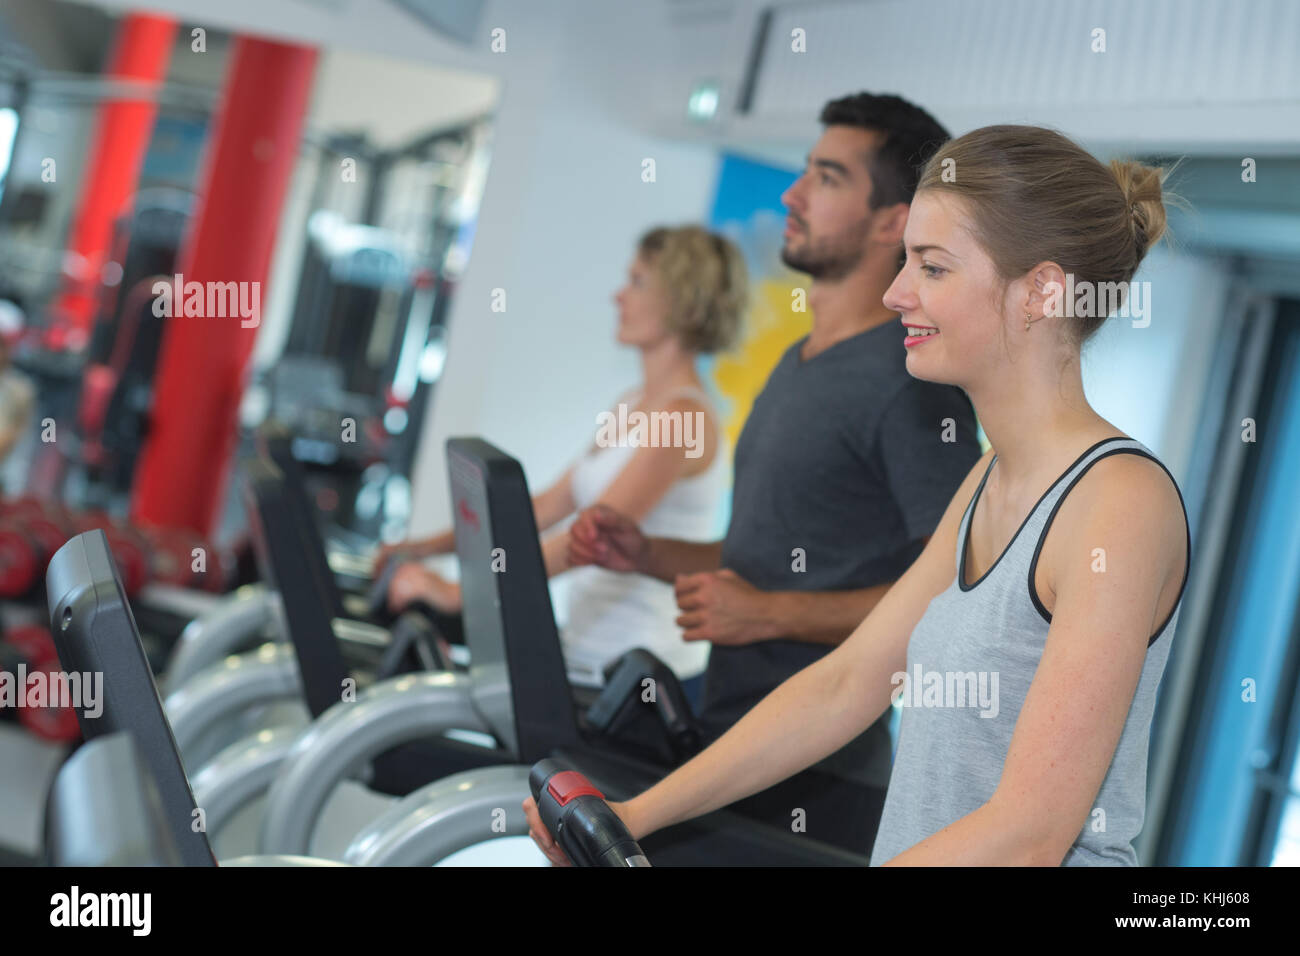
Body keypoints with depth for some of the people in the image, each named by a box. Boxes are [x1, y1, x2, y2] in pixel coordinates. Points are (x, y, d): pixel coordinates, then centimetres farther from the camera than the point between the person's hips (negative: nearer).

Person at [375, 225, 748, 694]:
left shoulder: (683, 416, -14)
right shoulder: (632, 405, 17)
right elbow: (550, 504, 19)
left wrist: (459, 592, -25)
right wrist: (433, 545, 12)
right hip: (587, 655, 8)